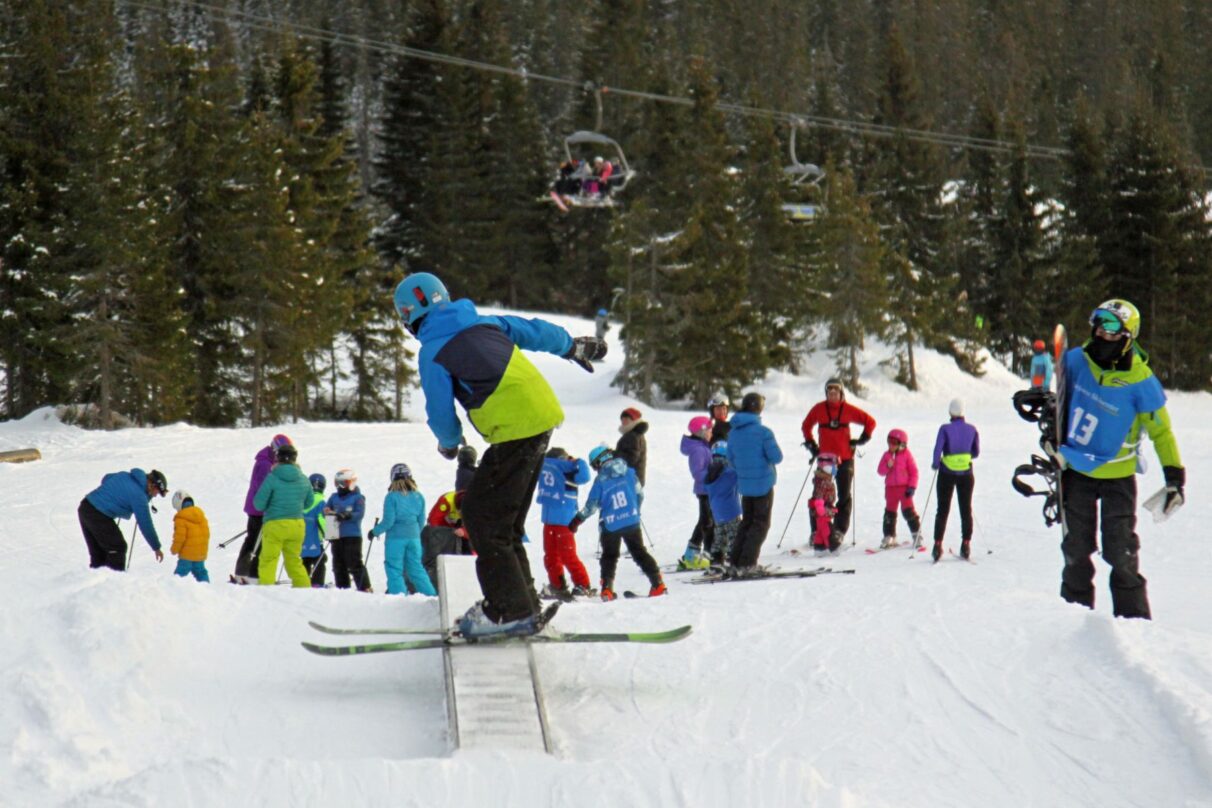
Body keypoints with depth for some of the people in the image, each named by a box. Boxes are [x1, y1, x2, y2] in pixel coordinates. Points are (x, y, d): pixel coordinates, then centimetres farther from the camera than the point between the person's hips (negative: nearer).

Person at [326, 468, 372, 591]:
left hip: (352, 535, -6)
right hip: (337, 535, 6)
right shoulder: (334, 497, 14)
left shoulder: (357, 498, -3)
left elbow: (360, 514, -13)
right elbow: (327, 509, 14)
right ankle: (342, 588, 19)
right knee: (338, 564, 10)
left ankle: (365, 588, -6)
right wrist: (327, 512, -11)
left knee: (354, 564, -10)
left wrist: (347, 516, -29)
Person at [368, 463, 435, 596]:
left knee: (394, 570, 3)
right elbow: (421, 521, 9)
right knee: (416, 568, 14)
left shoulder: (392, 497, -11)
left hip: (396, 537, -5)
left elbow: (388, 521, -12)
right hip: (414, 537, 5)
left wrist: (375, 531, 2)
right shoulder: (418, 497, 3)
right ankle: (431, 595, 11)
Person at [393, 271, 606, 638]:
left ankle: (510, 610, -5)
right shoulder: (484, 322, 14)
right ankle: (522, 604, 21)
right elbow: (534, 331, 27)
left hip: (515, 431, -8)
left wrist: (449, 443, 20)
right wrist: (573, 346, 45)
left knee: (482, 516, -2)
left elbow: (441, 413, -3)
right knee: (504, 518, 17)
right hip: (543, 416, 8)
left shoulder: (432, 352, -6)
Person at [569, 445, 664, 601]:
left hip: (610, 525, -2)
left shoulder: (601, 480, -11)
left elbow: (592, 505, -10)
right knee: (640, 552, 14)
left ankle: (607, 588, 1)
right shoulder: (628, 471, -2)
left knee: (609, 557, 14)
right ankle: (658, 583, 8)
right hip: (632, 522, 2)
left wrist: (577, 520, 3)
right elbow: (640, 493, 6)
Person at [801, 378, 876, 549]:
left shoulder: (848, 410, -3)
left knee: (844, 497, 0)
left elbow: (870, 422, 7)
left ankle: (839, 532, 4)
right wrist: (811, 445, 9)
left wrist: (862, 439, 1)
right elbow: (806, 426, 16)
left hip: (845, 458, -1)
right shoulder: (819, 409, 0)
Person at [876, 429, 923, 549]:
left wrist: (912, 487, -10)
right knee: (890, 512, 8)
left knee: (908, 510, -8)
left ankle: (917, 535, 1)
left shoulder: (906, 454, -4)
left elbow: (914, 471, -4)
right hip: (890, 488, 4)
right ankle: (889, 537, 17)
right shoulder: (887, 455, 6)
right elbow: (880, 471, 4)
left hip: (905, 488, -4)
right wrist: (887, 466, -17)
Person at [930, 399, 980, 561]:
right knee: (966, 510, 12)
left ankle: (938, 545, 2)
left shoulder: (945, 429, -12)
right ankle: (966, 544, 8)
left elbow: (938, 449, -17)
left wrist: (935, 464, 1)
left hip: (947, 473, -2)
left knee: (943, 510, 7)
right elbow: (976, 453, 4)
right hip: (966, 474, 2)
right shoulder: (972, 429, -3)